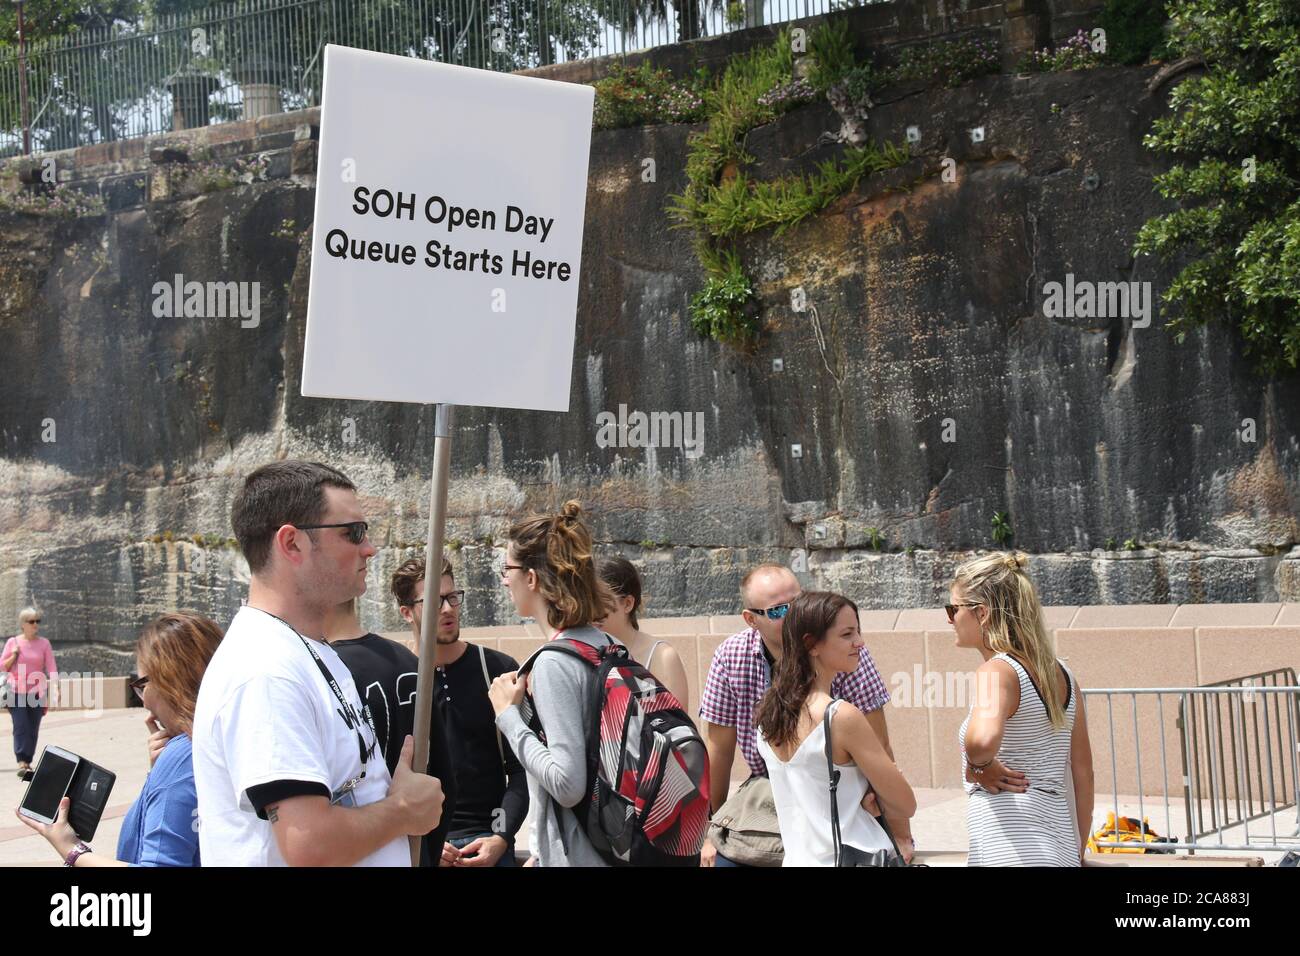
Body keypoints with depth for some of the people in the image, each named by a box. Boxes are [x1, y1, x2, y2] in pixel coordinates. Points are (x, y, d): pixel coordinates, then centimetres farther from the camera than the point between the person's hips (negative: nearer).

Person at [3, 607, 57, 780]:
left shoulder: (44, 643, 3)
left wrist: (55, 690, -13)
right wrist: (14, 655, -10)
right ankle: (21, 763, -17)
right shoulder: (13, 642, 2)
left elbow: (51, 668, -2)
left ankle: (28, 762, 17)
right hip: (17, 692, -1)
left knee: (33, 730, 5)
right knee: (20, 727, -12)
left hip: (37, 692, 1)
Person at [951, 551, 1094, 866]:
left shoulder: (997, 671, -13)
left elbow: (983, 738, -35)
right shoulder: (1062, 674, 11)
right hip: (1060, 852, 8)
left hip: (1009, 852, -8)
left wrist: (978, 766, -14)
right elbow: (1084, 773, 15)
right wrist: (1078, 852, 22)